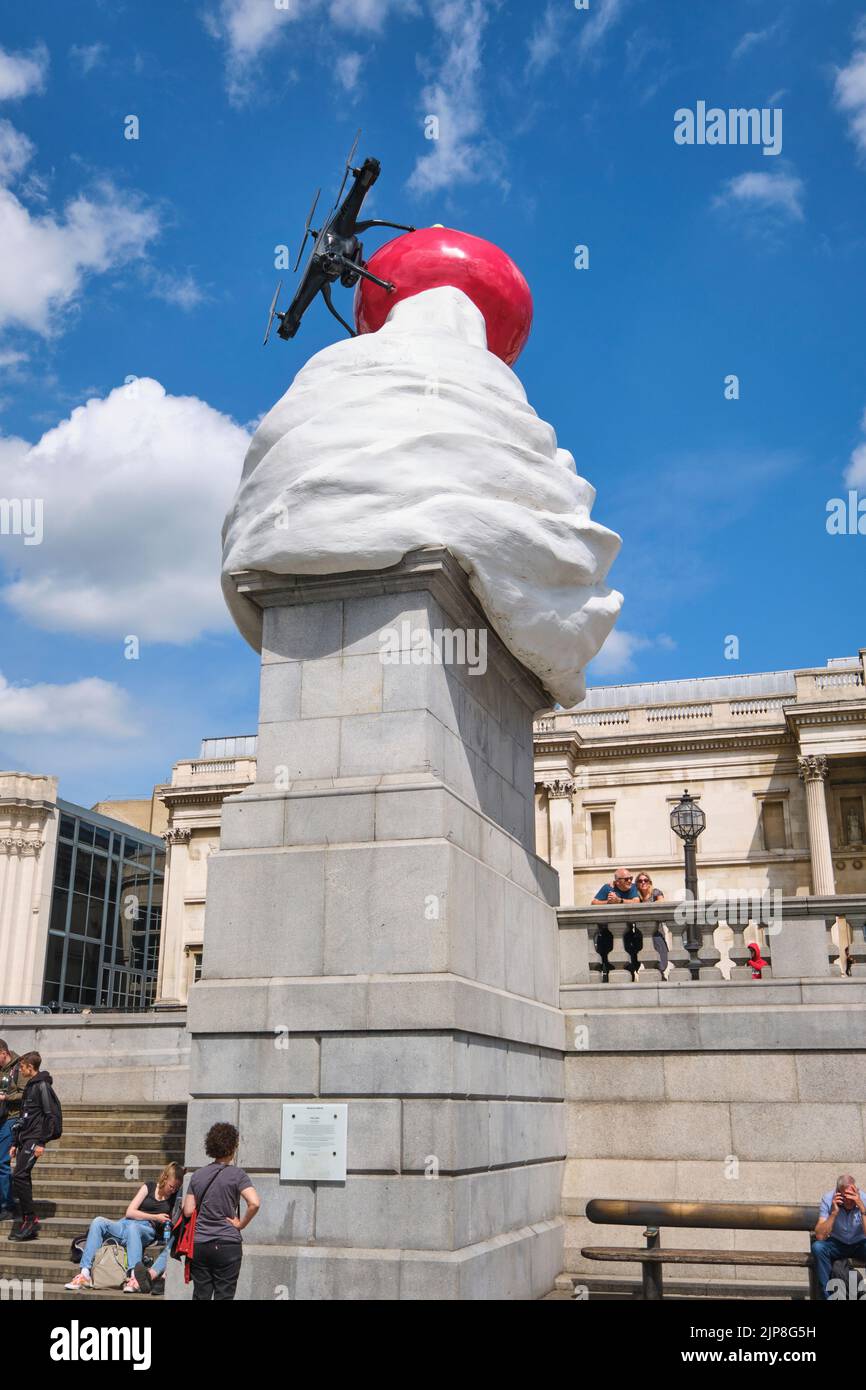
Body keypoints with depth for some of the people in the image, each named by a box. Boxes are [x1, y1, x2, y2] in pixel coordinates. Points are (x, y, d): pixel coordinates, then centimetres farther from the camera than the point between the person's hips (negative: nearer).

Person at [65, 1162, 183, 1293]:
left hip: (148, 1231, -3)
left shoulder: (175, 1197, 9)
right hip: (125, 1225, 3)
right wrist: (155, 1217, -4)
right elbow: (130, 1212, 5)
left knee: (132, 1227, -39)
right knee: (98, 1222, -25)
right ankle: (85, 1274, -32)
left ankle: (135, 1277, -53)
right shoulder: (149, 1187, 12)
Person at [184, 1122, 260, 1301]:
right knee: (224, 1296, 4)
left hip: (199, 1244, 4)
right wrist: (241, 1224, -6)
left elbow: (188, 1211, 3)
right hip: (227, 1244, -4)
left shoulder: (197, 1175, 5)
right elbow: (254, 1203, -20)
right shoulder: (236, 1174, -7)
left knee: (200, 1296, 11)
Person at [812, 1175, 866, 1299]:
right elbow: (819, 1236, -24)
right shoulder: (828, 1199, -19)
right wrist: (834, 1212, -33)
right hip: (837, 1244, 1)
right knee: (817, 1247, -31)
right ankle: (827, 1295, -18)